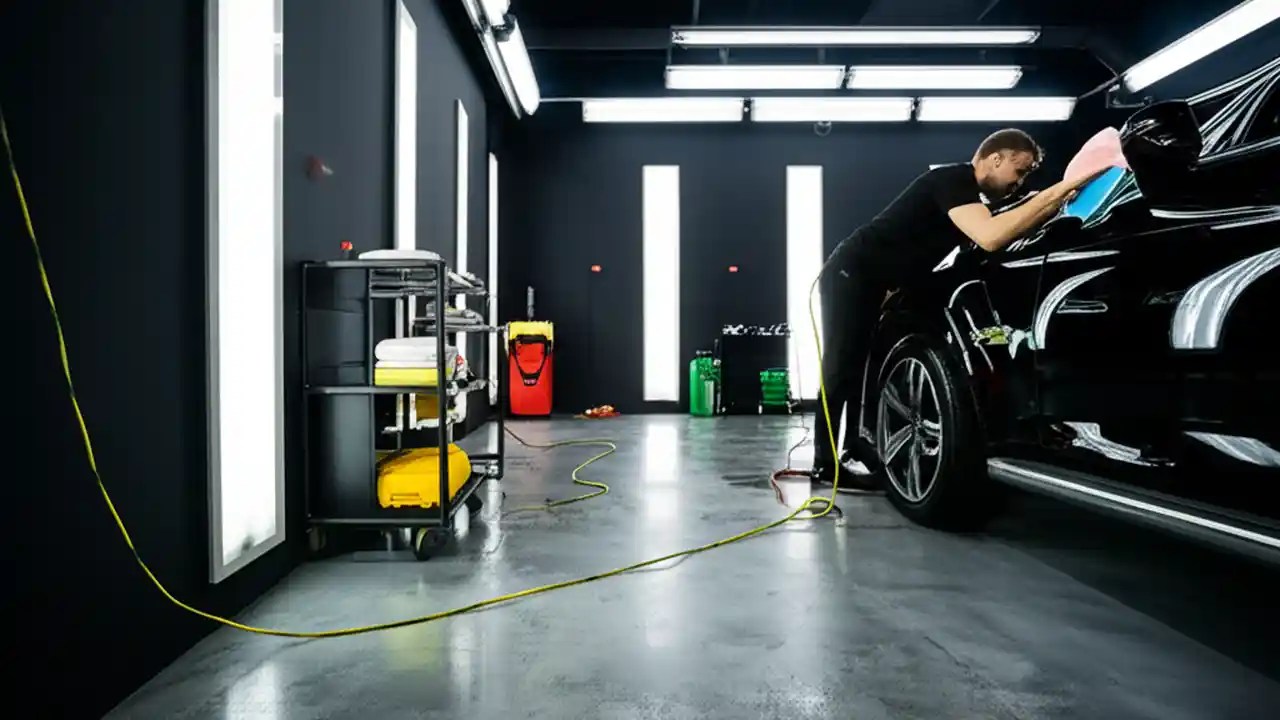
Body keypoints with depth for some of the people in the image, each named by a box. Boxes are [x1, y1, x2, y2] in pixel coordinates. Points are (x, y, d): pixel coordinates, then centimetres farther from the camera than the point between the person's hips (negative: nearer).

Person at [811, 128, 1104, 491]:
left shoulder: (969, 193, 13)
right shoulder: (953, 179, -18)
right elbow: (991, 238, -33)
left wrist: (1054, 202, 4)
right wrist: (1062, 188, -32)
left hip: (873, 283, 10)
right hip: (850, 274, -10)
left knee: (865, 366, 11)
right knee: (843, 368, -11)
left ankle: (857, 453, 19)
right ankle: (825, 464, -7)